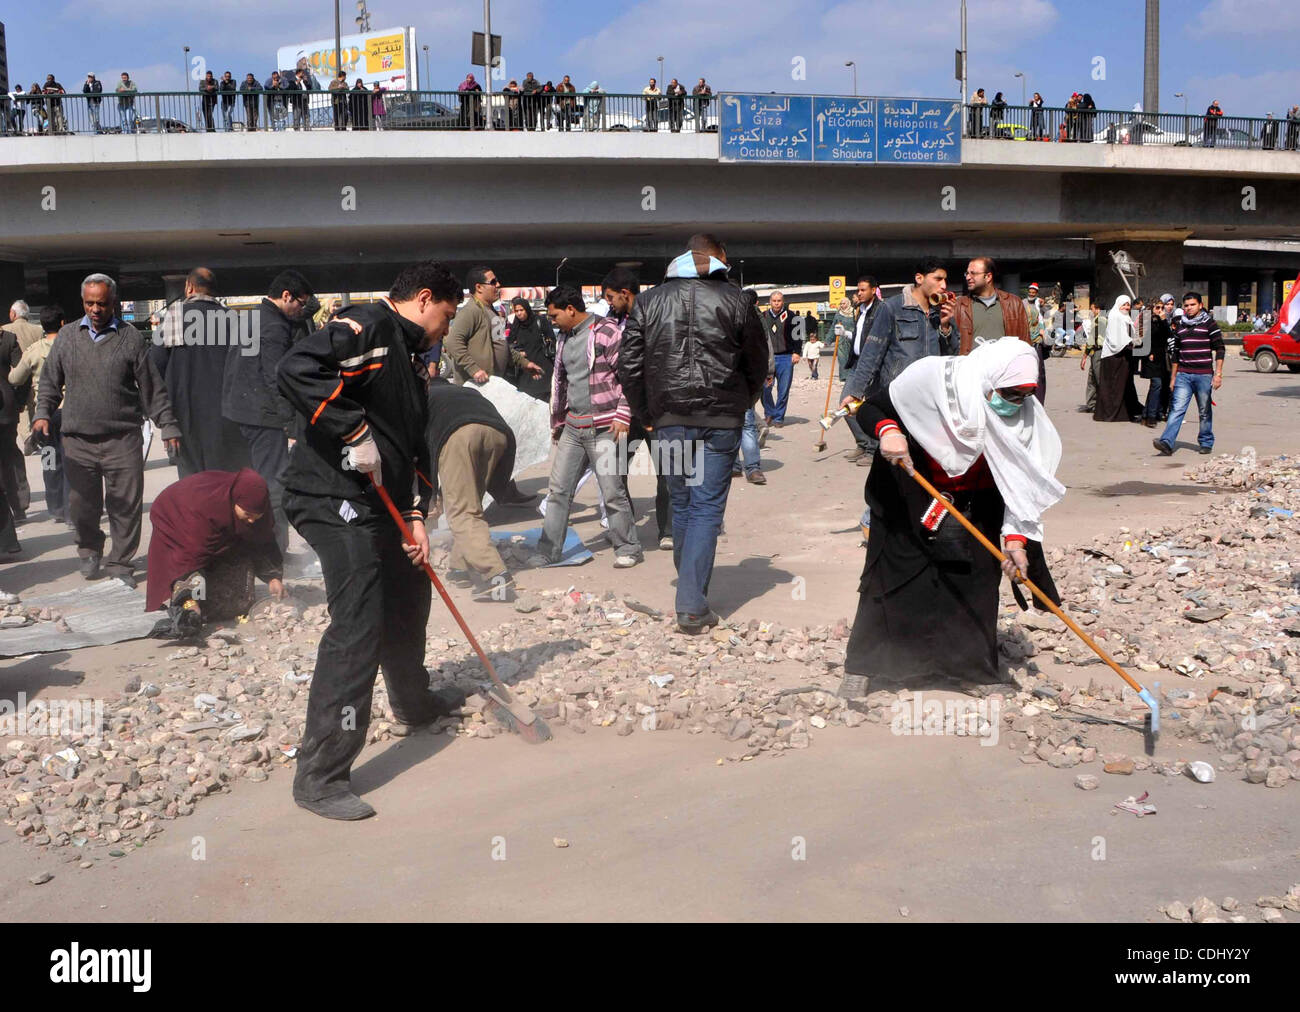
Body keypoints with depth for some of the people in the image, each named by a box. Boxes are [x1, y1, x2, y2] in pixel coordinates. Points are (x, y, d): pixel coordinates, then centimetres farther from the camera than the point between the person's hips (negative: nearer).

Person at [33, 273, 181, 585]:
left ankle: (120, 563, 15)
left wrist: (169, 427, 2)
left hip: (123, 440, -2)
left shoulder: (130, 337, 2)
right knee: (81, 505, 8)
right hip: (77, 441, 2)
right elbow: (50, 382, 16)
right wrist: (43, 414, 1)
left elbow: (152, 389, 4)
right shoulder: (67, 336, 9)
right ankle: (90, 550, 33)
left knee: (126, 506, 0)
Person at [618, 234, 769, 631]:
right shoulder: (734, 300, 1)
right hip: (720, 420, -2)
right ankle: (692, 605, -5)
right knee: (707, 506, 0)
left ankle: (690, 586, 28)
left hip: (669, 418, 2)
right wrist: (740, 406, 20)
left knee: (681, 503, 17)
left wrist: (646, 415, 14)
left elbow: (629, 365, 5)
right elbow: (758, 364, 6)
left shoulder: (648, 301, 6)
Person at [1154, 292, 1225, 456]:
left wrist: (1218, 373, -10)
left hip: (1204, 375, -3)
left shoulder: (1209, 324, 1)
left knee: (1205, 412, 6)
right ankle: (1167, 442, -19)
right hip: (1183, 375, 3)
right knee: (1177, 409, -9)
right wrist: (1173, 377, 18)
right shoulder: (1179, 325, 14)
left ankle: (1206, 443, 19)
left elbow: (1219, 349, -2)